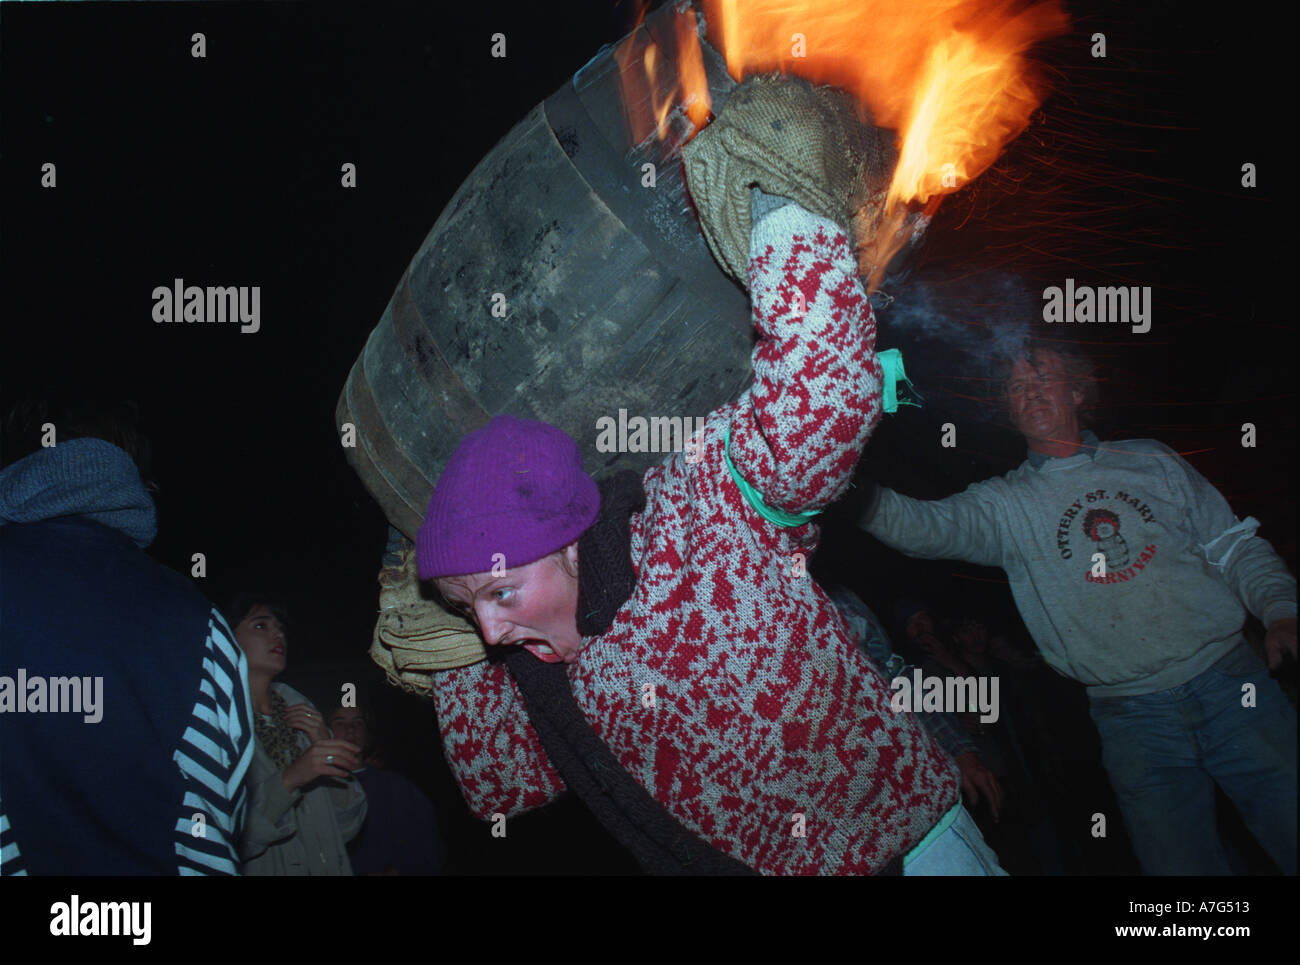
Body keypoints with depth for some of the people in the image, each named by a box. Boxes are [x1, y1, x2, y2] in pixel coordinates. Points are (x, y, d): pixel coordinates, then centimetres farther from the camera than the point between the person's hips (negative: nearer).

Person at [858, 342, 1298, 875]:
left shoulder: (1151, 462, 12)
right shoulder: (1006, 503, 6)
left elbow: (1237, 549, 14)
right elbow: (928, 526, -12)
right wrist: (862, 495, -32)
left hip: (1230, 685, 1)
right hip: (1131, 717, -1)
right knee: (1182, 864, -2)